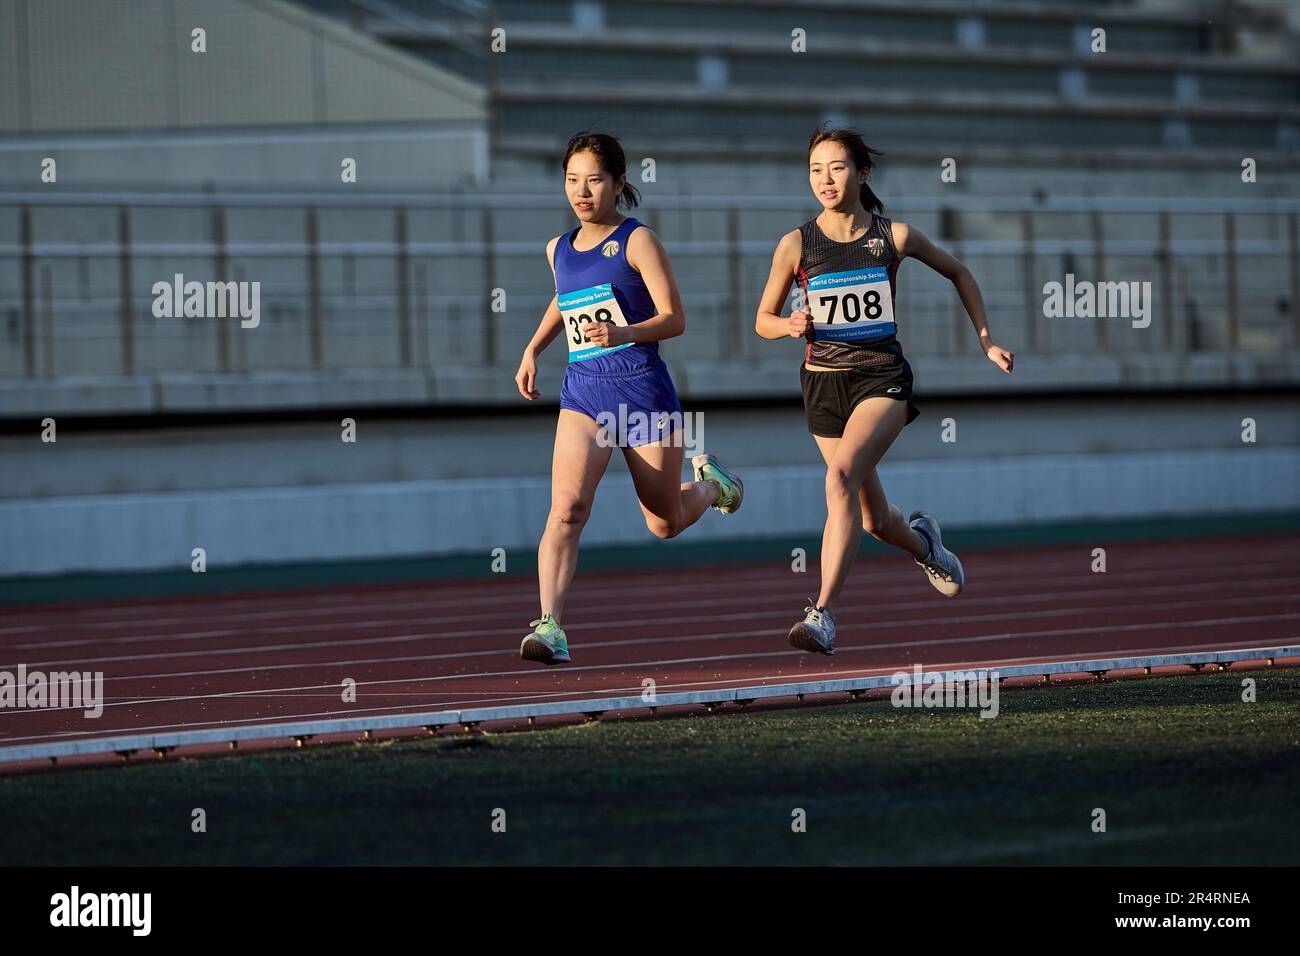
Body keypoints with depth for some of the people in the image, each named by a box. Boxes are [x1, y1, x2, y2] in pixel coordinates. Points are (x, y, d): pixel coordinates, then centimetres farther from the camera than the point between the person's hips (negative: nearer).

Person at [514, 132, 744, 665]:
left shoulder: (637, 242, -5)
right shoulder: (559, 250, 11)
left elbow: (674, 319, -10)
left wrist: (622, 333, -27)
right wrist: (533, 349, 19)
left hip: (643, 390, -3)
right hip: (583, 393, 3)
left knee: (665, 525, 10)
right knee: (567, 507, -21)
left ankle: (710, 483, 45)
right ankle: (550, 627, -29)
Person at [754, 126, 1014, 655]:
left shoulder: (895, 236, -2)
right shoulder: (796, 245, -1)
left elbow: (957, 273, 15)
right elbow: (763, 320, 8)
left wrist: (985, 339, 11)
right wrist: (791, 325, -14)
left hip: (883, 378, -3)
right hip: (824, 383, 3)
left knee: (842, 475, -29)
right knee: (875, 520, 10)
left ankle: (824, 612, -34)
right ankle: (923, 541, 48)